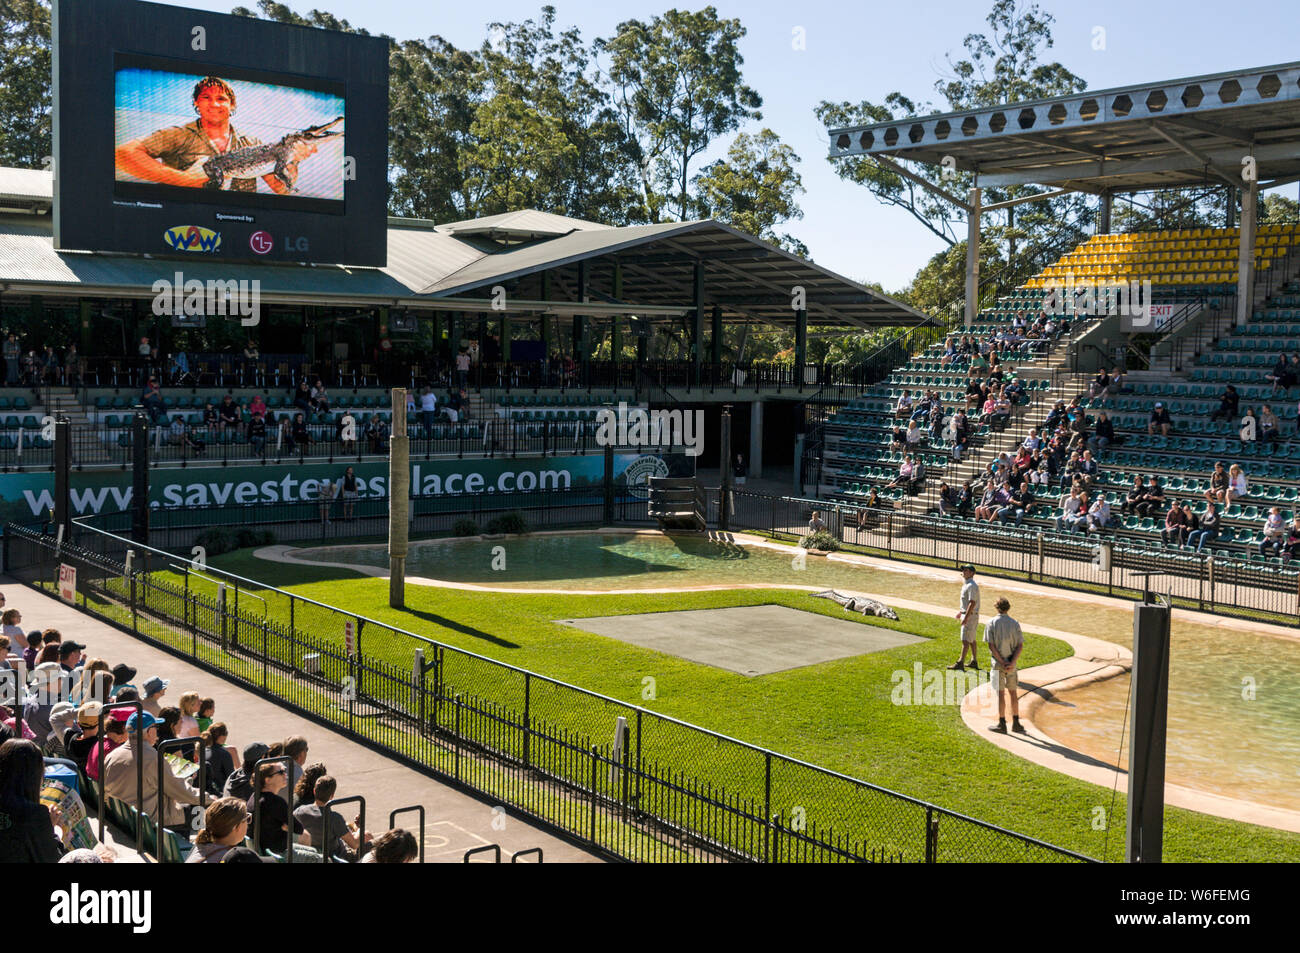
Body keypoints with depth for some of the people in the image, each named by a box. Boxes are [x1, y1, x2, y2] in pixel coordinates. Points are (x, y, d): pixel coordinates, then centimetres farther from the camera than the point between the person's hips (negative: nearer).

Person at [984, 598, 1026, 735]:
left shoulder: (991, 623, -7)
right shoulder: (1015, 624, 1)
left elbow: (991, 646, -13)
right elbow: (1020, 646, -6)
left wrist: (1002, 662, -11)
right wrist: (1012, 663, -12)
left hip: (998, 663, -3)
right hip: (1011, 663, 3)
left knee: (1000, 694, 2)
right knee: (1013, 693, 13)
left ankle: (1002, 724, 6)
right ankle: (1016, 724, 17)